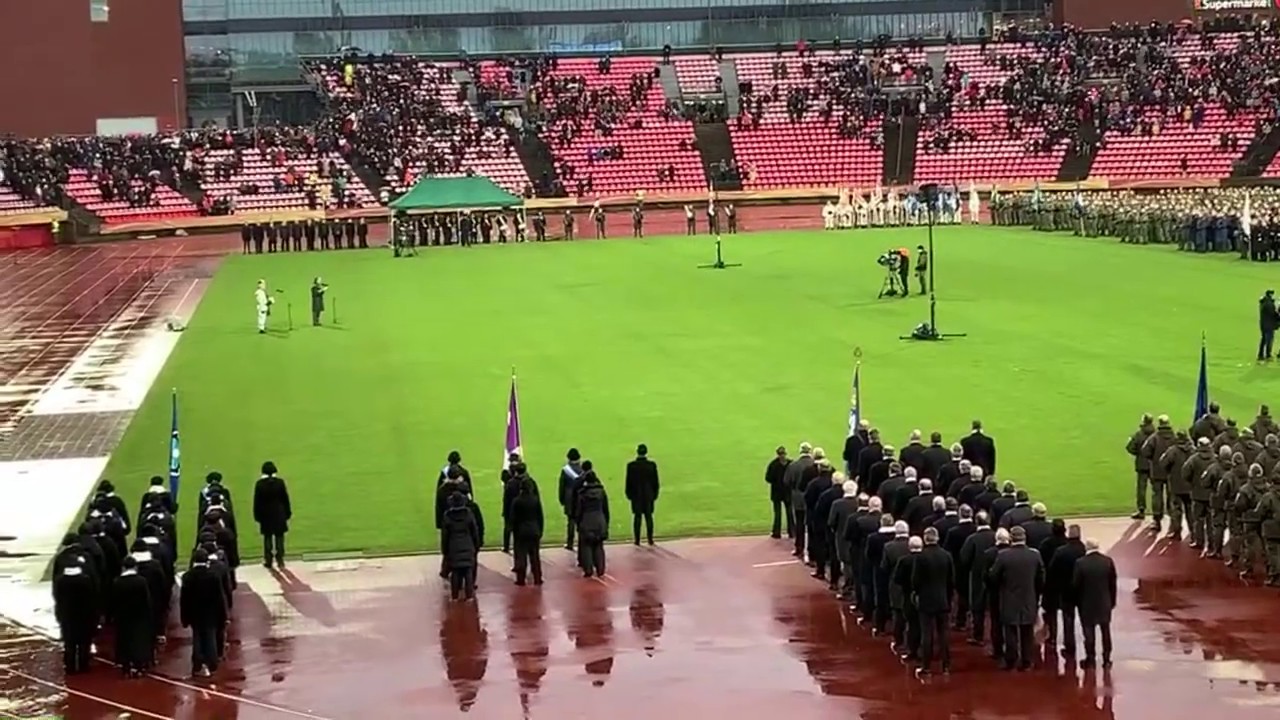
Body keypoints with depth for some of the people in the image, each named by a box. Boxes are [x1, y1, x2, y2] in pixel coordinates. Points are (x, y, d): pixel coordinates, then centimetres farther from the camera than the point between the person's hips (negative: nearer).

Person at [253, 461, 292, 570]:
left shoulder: (260, 484, -10)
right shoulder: (280, 482, -8)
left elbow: (257, 502, -6)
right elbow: (285, 499, -2)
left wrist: (257, 515, 2)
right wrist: (288, 513, 7)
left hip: (266, 515, -1)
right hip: (279, 514, 1)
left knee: (267, 538, 8)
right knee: (279, 538, 8)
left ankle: (268, 561, 10)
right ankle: (280, 561, 8)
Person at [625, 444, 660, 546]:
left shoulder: (631, 465, -11)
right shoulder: (652, 465, -7)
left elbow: (629, 481, -6)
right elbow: (655, 481, -1)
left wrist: (629, 493, 5)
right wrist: (655, 493, 10)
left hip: (636, 495, -1)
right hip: (649, 495, 1)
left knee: (637, 516, 5)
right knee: (649, 516, 8)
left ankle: (637, 540, 4)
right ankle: (650, 539, 9)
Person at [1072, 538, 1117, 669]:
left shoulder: (1080, 563, -16)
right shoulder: (1108, 561, -8)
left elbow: (1075, 584, -10)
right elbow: (1113, 583, -1)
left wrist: (1077, 600, 8)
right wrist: (1112, 600, 9)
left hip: (1087, 603, -3)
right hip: (1105, 602, 3)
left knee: (1089, 631, 7)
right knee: (1105, 631, 12)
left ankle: (1091, 658, 11)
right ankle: (1106, 659, 16)